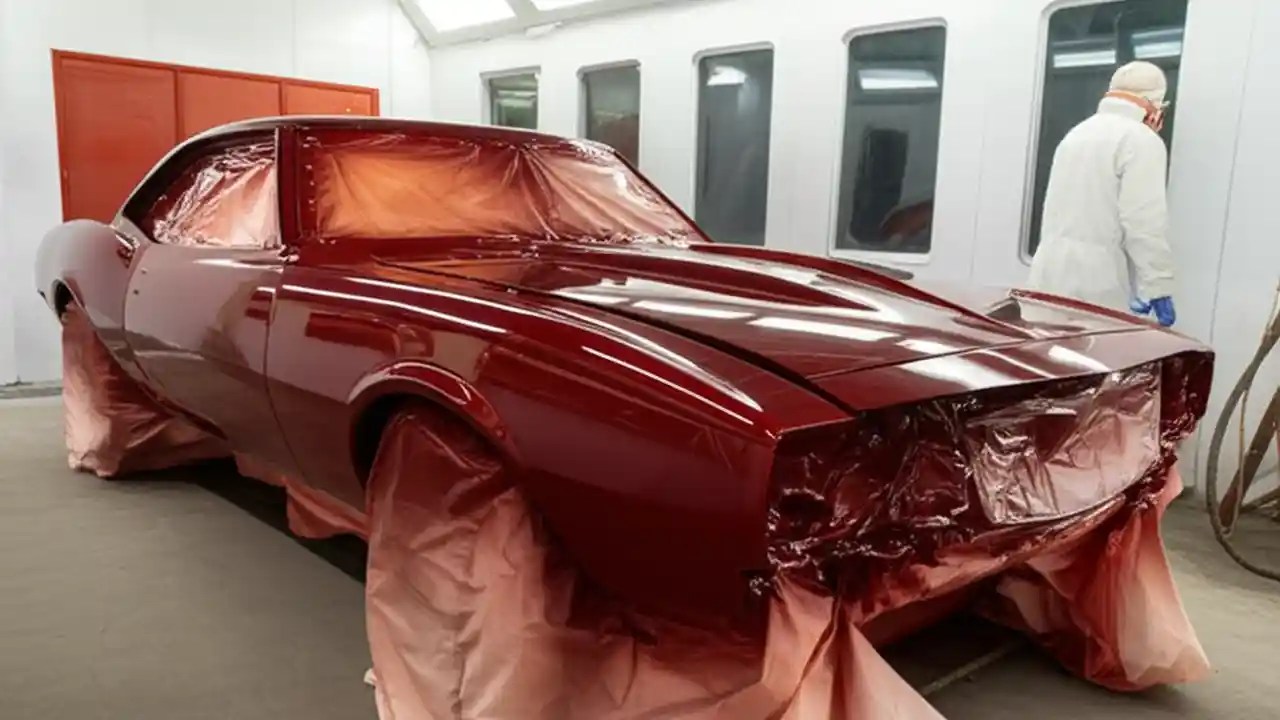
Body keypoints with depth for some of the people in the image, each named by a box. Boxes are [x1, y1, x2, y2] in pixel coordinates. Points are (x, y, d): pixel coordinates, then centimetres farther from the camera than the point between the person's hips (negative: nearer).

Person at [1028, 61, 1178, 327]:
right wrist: (1158, 289, -13)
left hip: (1052, 271, 8)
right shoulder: (1143, 141, -6)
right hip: (1097, 284, -8)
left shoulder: (1077, 132, 20)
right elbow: (1144, 224, -15)